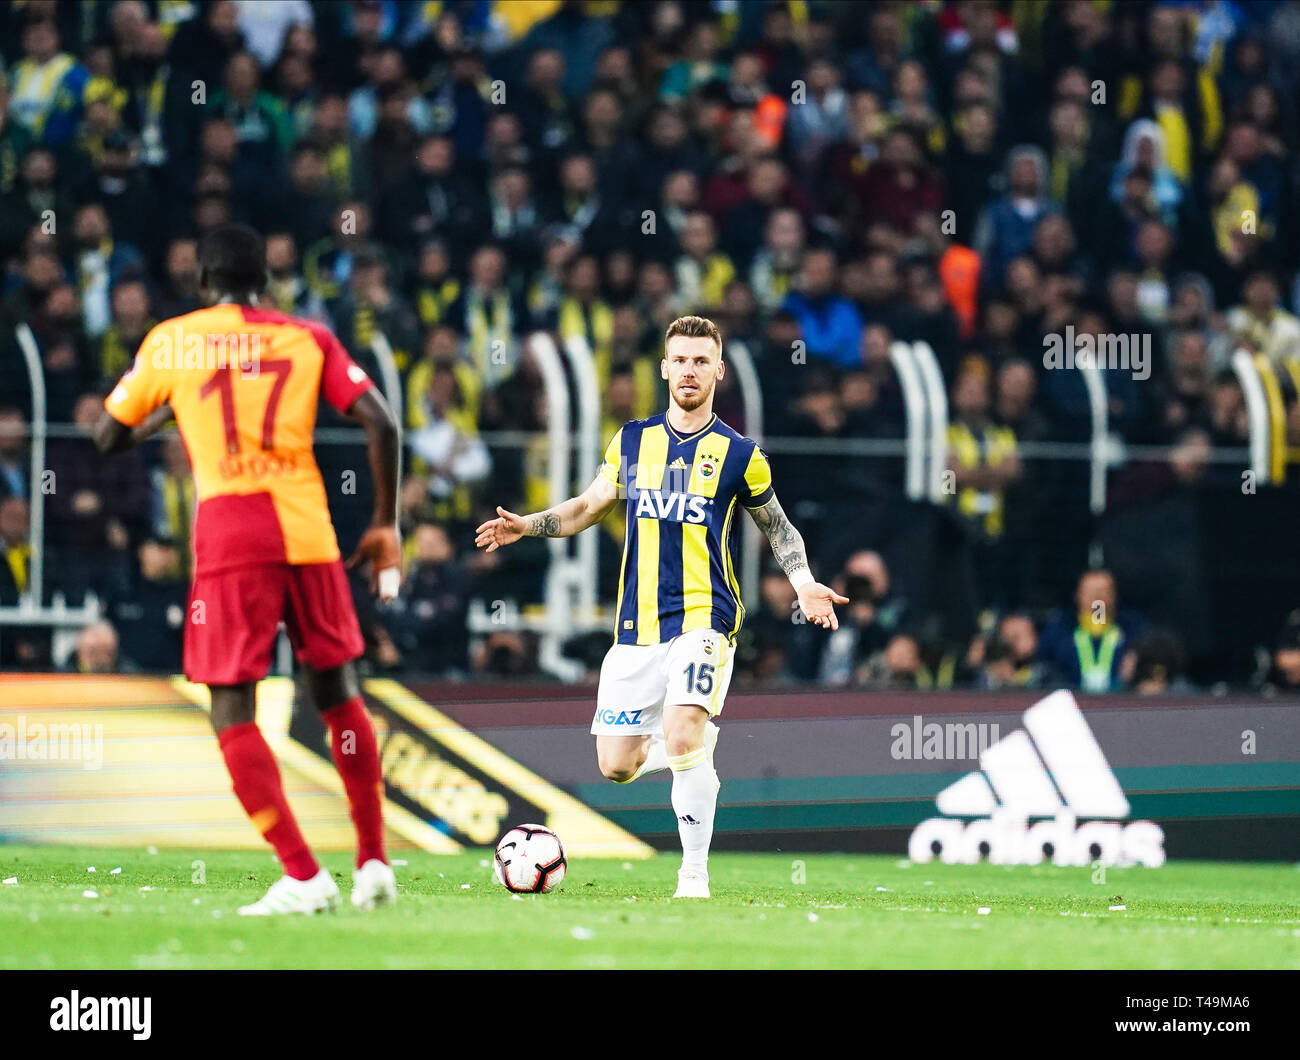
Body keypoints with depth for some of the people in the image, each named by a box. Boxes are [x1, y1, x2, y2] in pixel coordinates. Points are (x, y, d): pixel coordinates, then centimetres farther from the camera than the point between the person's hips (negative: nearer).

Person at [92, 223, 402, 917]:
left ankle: (302, 876, -11)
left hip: (229, 533, -2)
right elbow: (380, 424, 2)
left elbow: (108, 438, 17)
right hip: (308, 529, 2)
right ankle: (373, 862, 16)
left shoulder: (170, 341, 10)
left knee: (232, 714, 0)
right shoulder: (308, 339, 13)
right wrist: (386, 526, 10)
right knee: (337, 693, 17)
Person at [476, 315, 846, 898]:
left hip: (703, 616, -4)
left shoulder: (739, 455, 2)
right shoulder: (632, 441, 10)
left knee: (682, 737, -25)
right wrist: (529, 525, 5)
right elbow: (589, 506, 21)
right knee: (617, 765, 1)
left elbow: (778, 527, 14)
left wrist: (804, 584, -3)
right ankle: (698, 747, 32)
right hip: (637, 626, 4)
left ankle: (694, 873, -14)